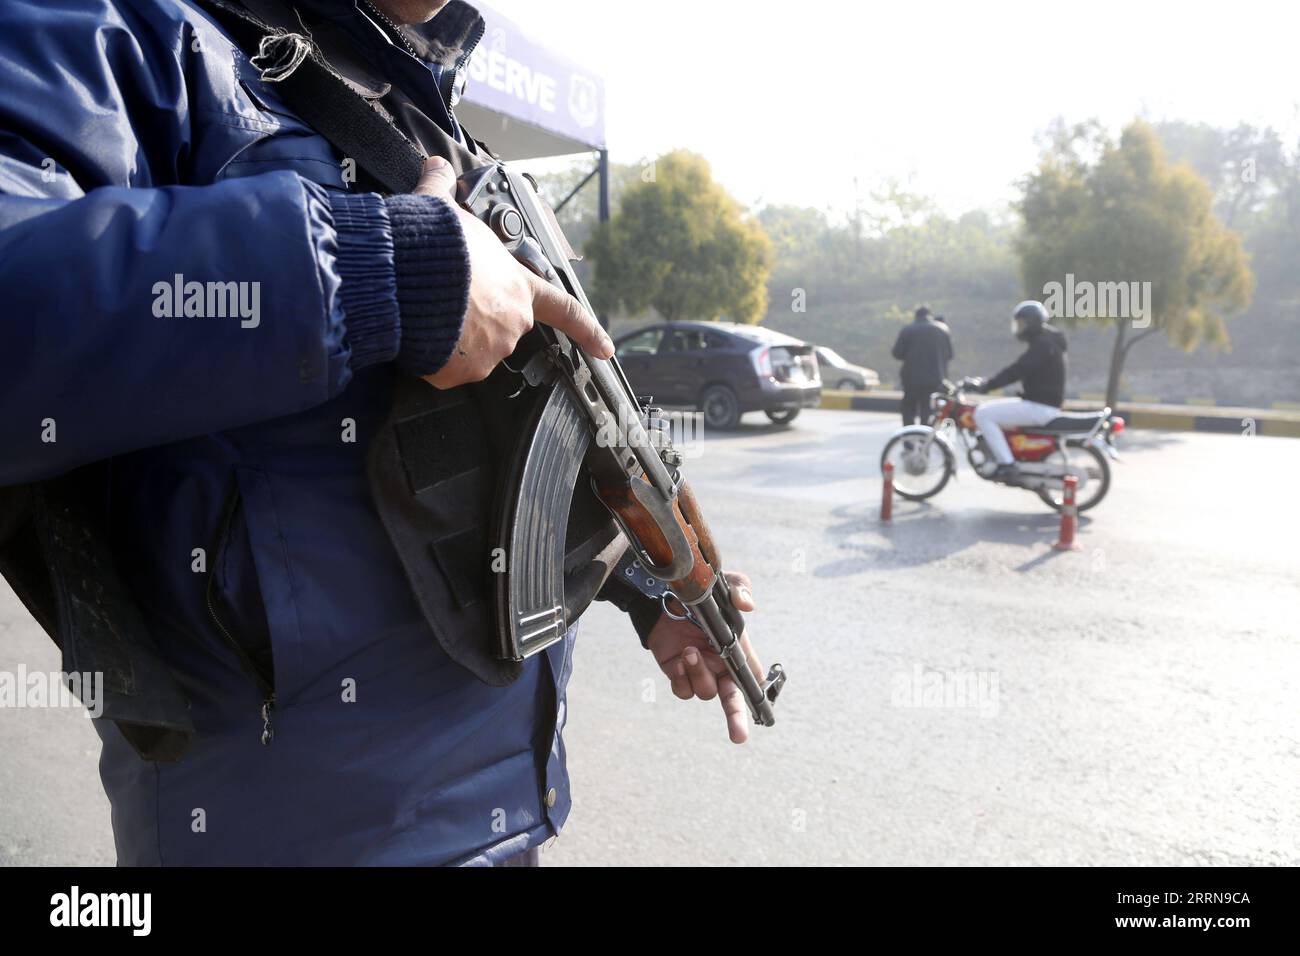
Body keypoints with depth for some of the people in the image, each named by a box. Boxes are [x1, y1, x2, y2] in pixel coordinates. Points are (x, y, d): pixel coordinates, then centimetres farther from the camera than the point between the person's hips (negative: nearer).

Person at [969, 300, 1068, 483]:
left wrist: (986, 386, -21)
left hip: (1040, 406, -11)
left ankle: (1007, 465, -21)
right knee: (990, 410, 23)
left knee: (983, 414, -19)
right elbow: (1020, 369, 22)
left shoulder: (1042, 344, -14)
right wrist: (988, 382, 15)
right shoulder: (1043, 341, 18)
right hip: (1042, 404, 11)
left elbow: (1017, 370, -23)